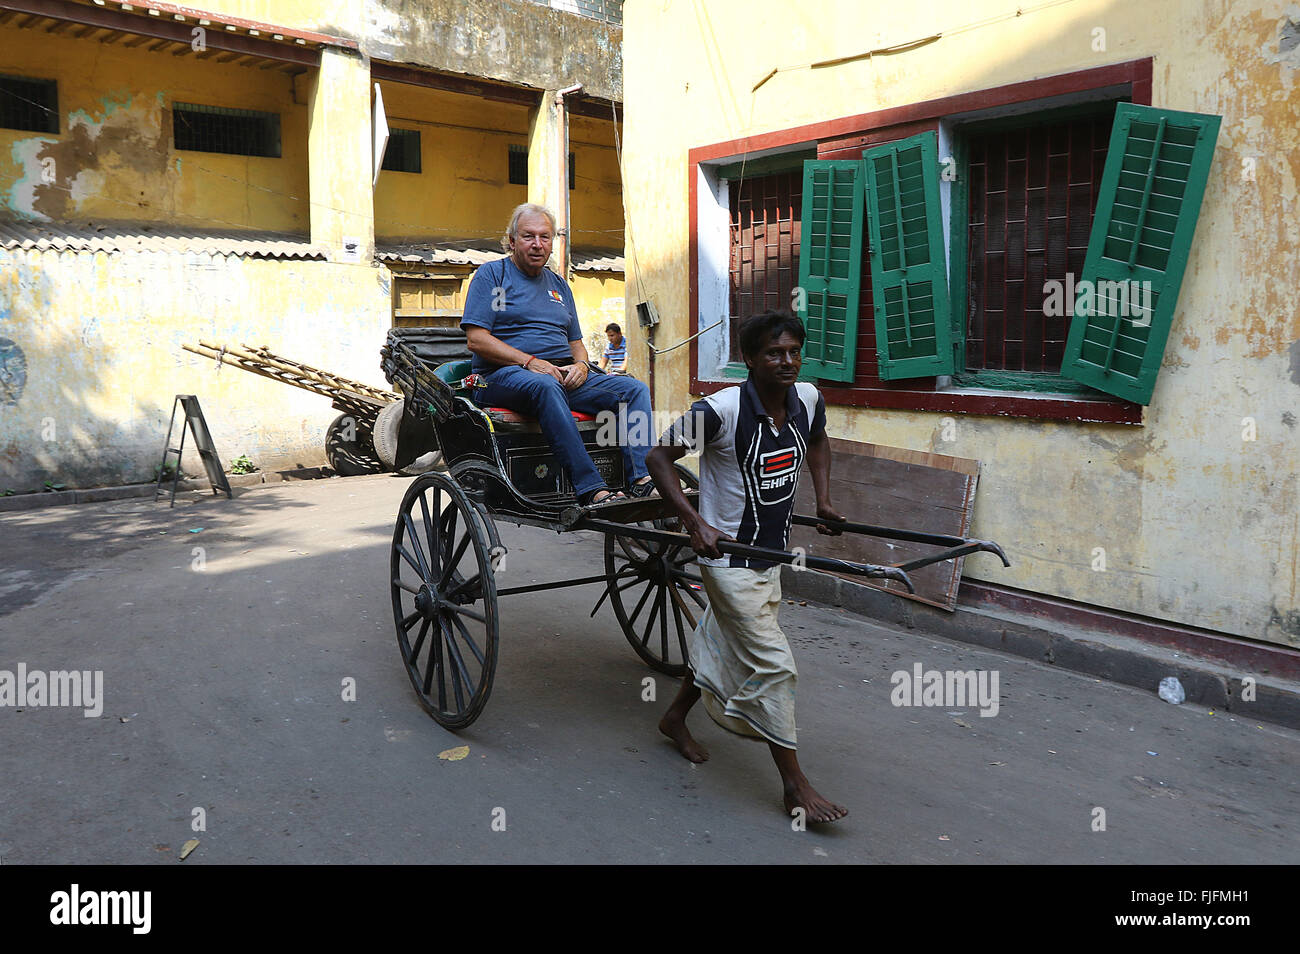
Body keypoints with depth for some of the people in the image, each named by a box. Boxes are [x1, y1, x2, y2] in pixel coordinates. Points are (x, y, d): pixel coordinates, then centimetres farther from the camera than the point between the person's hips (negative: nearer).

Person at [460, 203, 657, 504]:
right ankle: (591, 489, -46)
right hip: (503, 376, -6)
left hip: (563, 376, 6)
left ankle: (642, 481, -30)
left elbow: (576, 341, 24)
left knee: (634, 388, -13)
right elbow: (476, 339, -6)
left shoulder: (559, 285, 24)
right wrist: (530, 361, -17)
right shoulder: (491, 274, 5)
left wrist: (581, 364, -1)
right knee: (545, 385, -40)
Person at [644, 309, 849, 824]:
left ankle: (676, 718, 47)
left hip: (771, 554, 7)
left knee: (722, 641, 23)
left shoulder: (807, 398, -3)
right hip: (728, 555, -7)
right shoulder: (720, 409, -23)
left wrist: (823, 501, 12)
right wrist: (694, 521, -26)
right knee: (772, 664, -7)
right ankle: (795, 785, 6)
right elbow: (658, 456, -15)